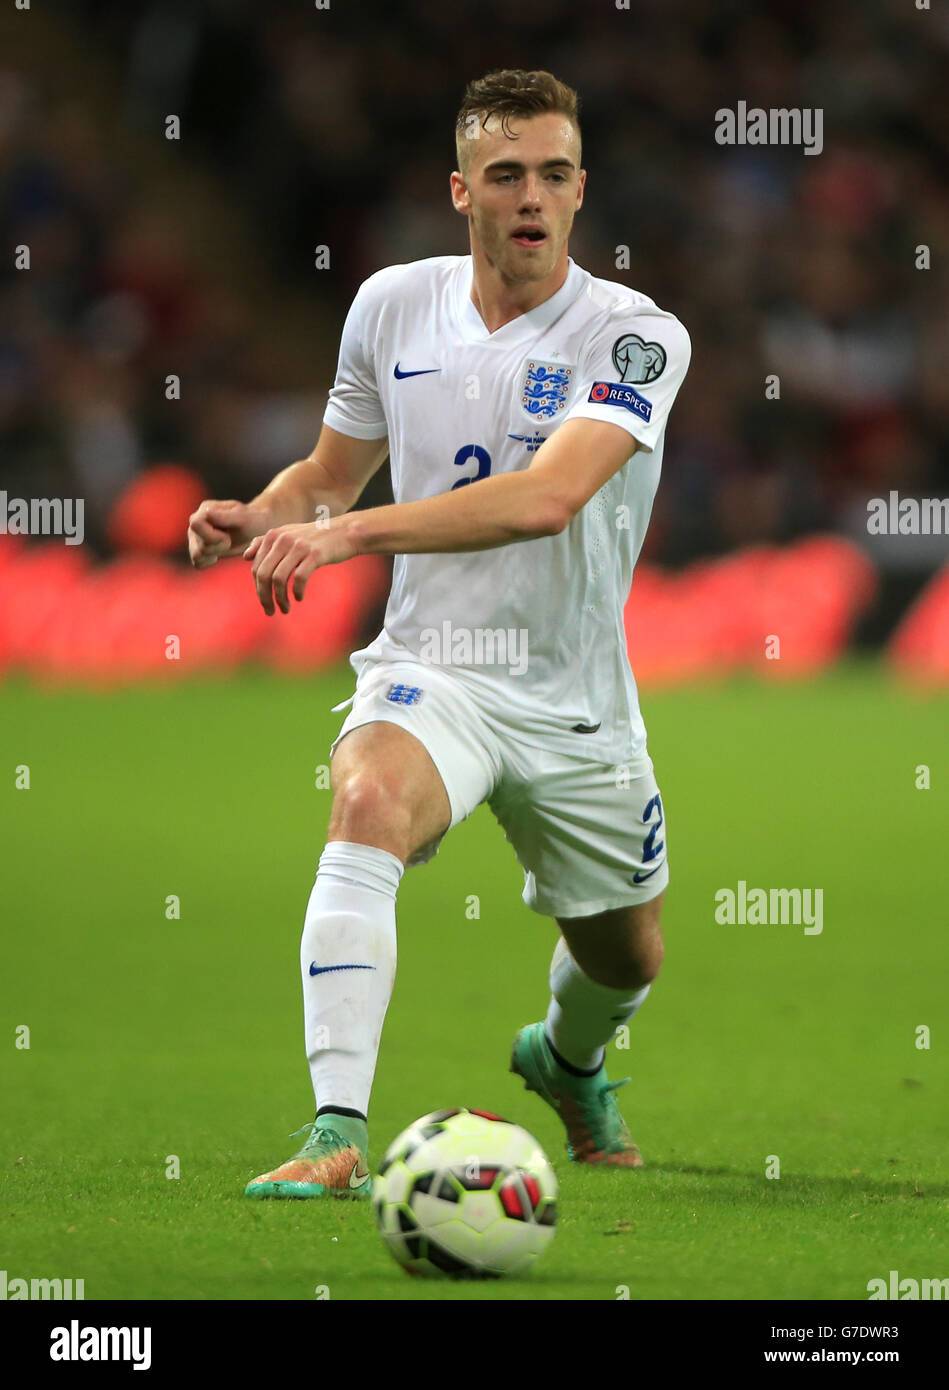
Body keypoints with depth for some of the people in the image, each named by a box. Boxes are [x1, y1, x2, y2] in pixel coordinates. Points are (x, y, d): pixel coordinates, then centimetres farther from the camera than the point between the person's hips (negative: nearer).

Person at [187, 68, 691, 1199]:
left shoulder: (637, 336, -15)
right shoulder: (392, 306, -1)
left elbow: (547, 497, -31)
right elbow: (331, 471, 15)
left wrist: (349, 533, -39)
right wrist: (261, 519, -9)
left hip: (578, 701, 1)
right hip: (431, 670, 0)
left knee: (623, 961, 18)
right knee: (370, 801, -35)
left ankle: (565, 1061, 57)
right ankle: (337, 1136, -43)